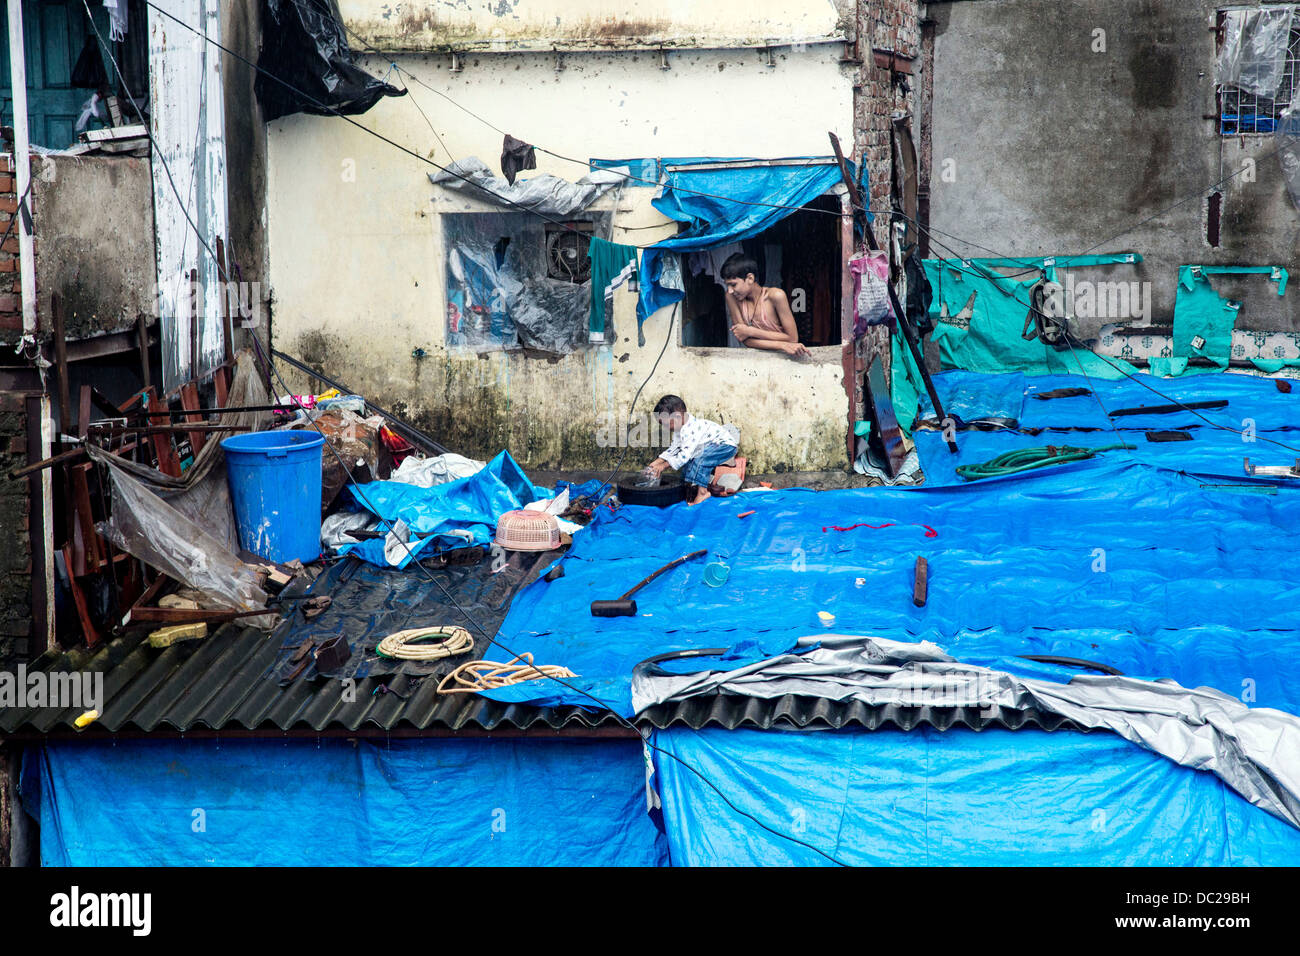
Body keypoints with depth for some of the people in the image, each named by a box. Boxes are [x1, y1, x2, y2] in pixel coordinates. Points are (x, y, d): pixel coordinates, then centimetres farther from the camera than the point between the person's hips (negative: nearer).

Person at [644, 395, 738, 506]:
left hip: (727, 445, -11)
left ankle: (702, 492, -27)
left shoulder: (691, 429, -31)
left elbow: (685, 453, -35)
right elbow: (673, 449, 12)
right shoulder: (679, 430, 2)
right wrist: (656, 462, 1)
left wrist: (664, 465, -30)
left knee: (700, 460, -29)